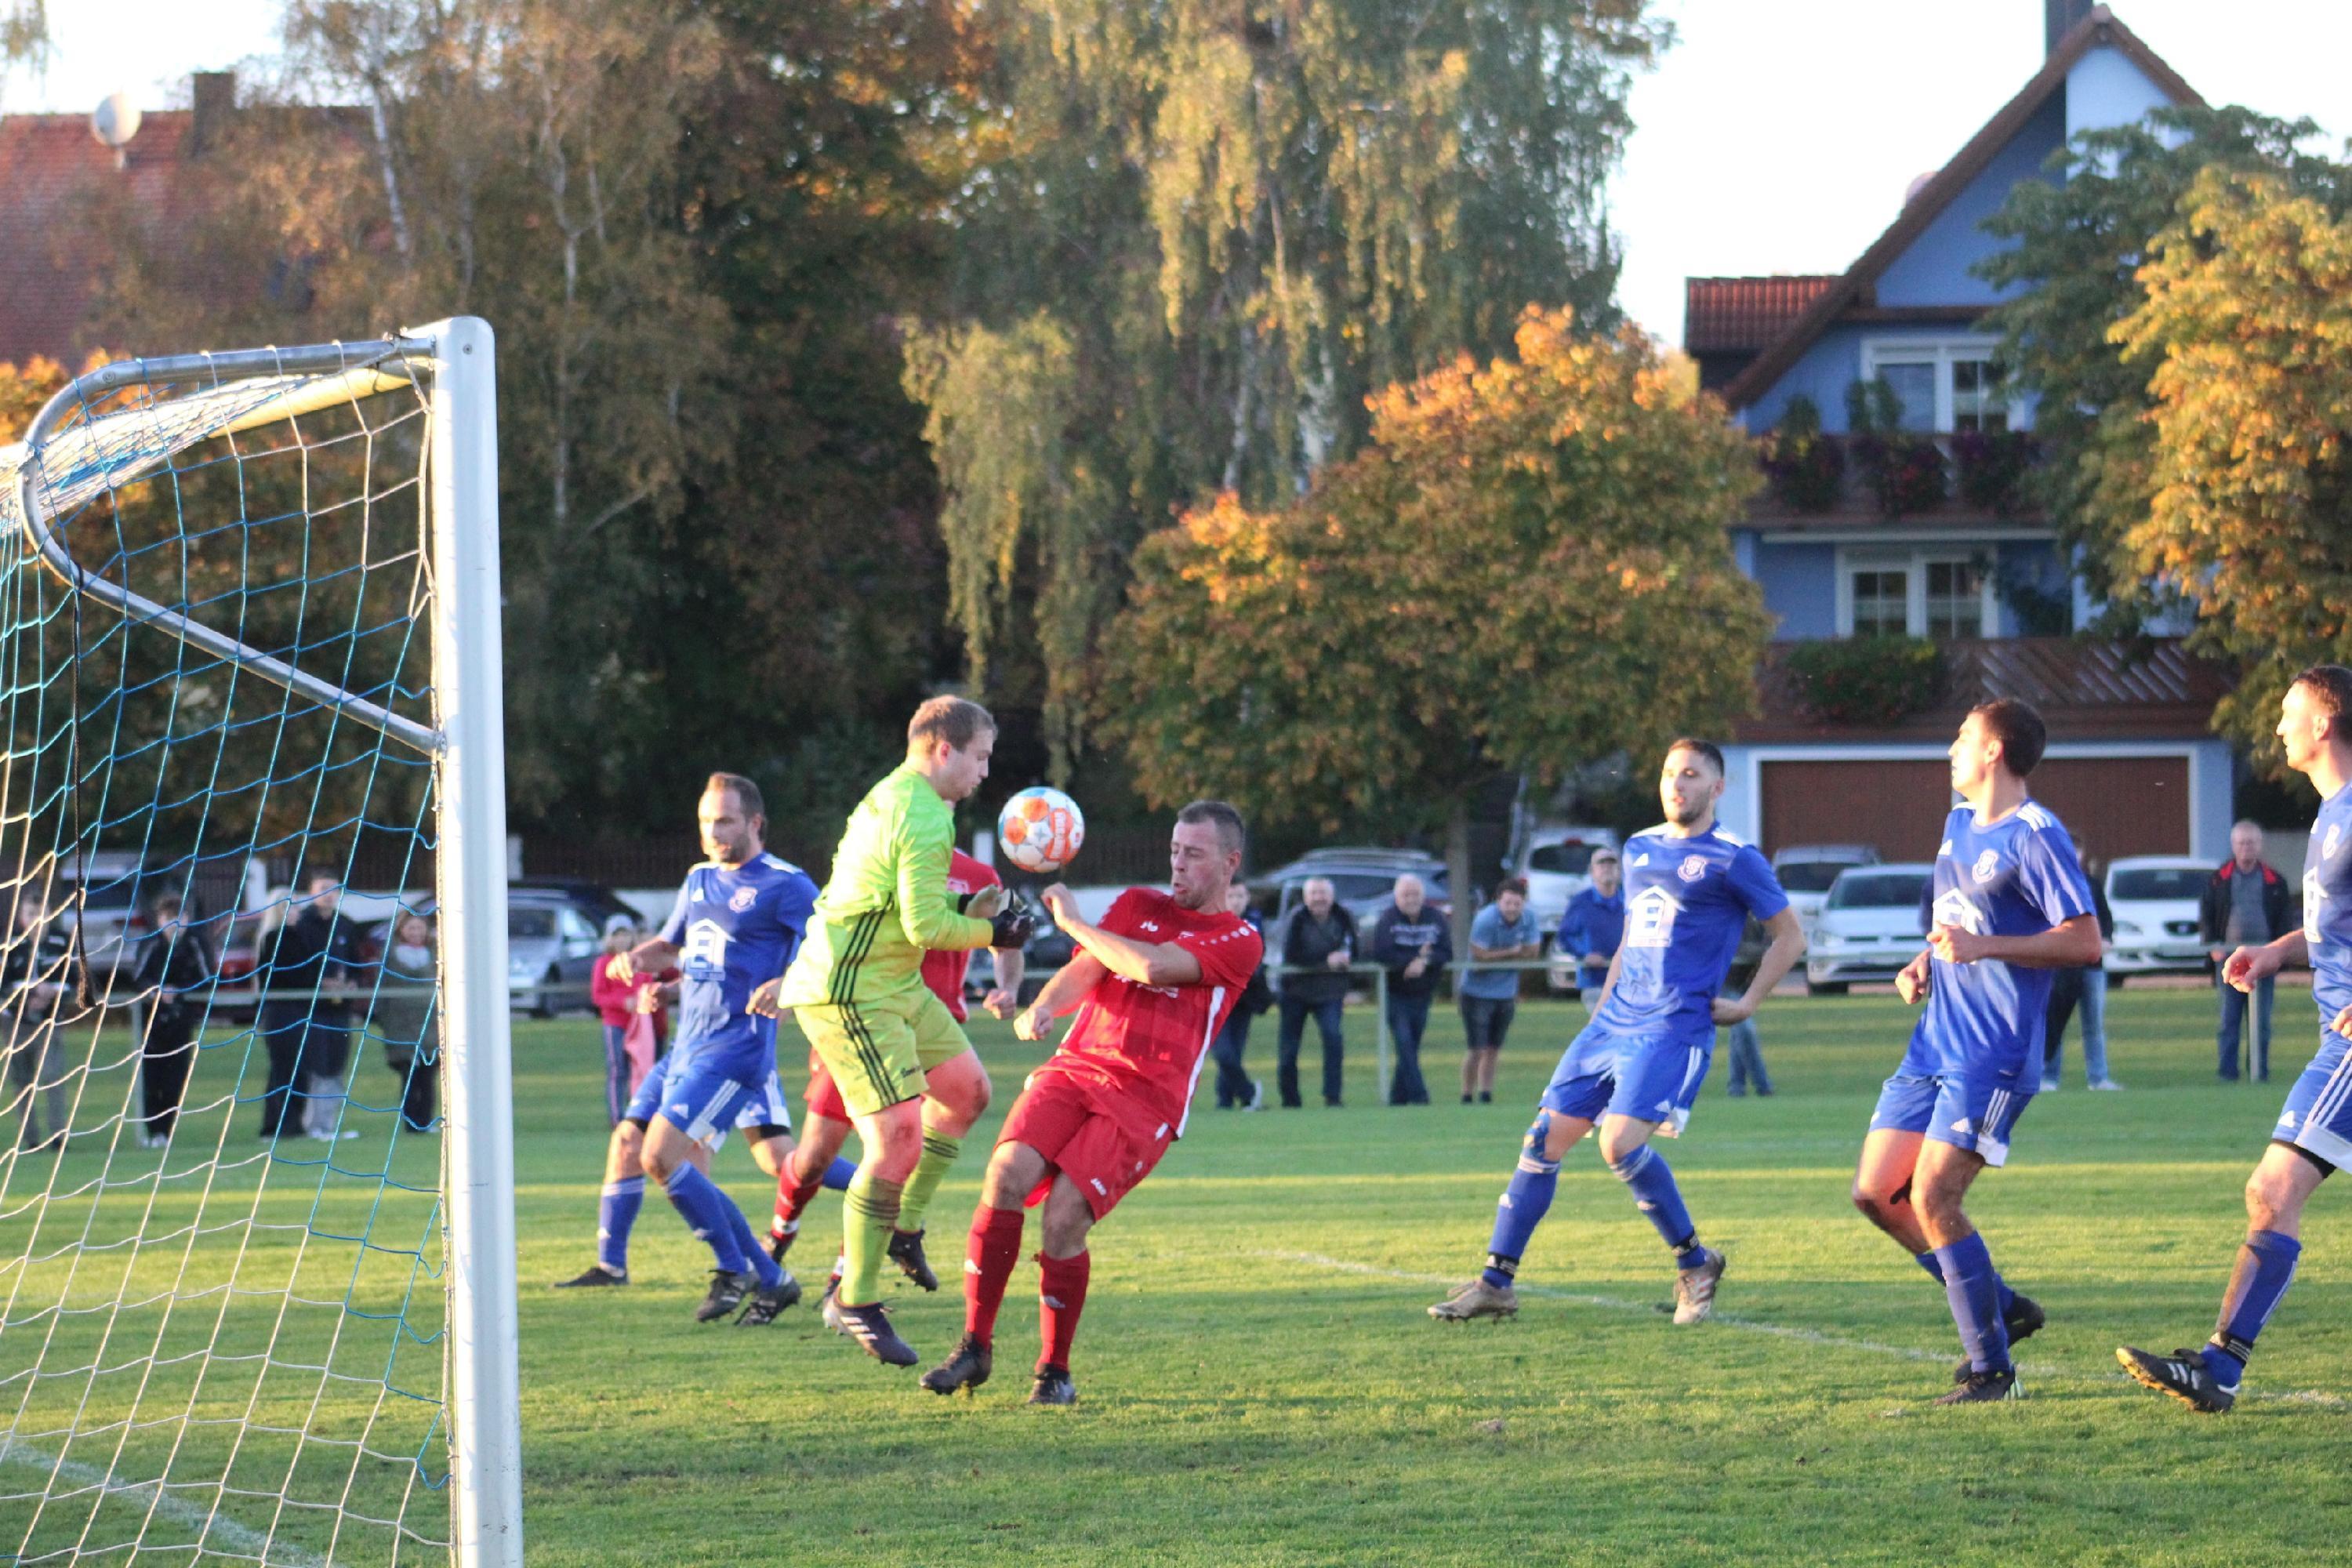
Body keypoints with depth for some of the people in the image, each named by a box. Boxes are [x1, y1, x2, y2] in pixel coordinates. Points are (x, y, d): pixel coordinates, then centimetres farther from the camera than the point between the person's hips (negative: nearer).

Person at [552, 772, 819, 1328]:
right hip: (687, 1046, 8)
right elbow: (670, 945, 29)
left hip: (735, 1046, -8)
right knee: (627, 1142, 9)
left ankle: (737, 1270, -7)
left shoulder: (785, 885, -9)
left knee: (662, 1156, -17)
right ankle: (610, 1263, 23)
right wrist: (638, 957, 7)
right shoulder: (700, 880, 16)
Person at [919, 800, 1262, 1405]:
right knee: (1007, 1175, -21)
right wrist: (1040, 1010, -17)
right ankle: (975, 1347, -11)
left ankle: (1055, 1371, 0)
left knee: (1064, 1216, -20)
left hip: (1147, 1099, -4)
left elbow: (1153, 968, -13)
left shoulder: (1239, 942, 2)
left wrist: (1074, 922, -2)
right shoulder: (1137, 904, 19)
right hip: (1077, 1064, 4)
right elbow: (1084, 969, 5)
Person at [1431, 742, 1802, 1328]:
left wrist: (1747, 1004, -5)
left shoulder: (1734, 861, -4)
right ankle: (1497, 1283, 5)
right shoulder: (1639, 850, 17)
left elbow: (1789, 937, 2)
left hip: (1675, 1028, -7)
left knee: (1621, 1143, -23)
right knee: (1545, 1140, 0)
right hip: (1615, 1018, 7)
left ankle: (1695, 1263, -3)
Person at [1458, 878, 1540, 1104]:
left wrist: (1498, 956, -13)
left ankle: (1486, 1095, 17)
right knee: (1476, 1049, -4)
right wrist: (1512, 952, -14)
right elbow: (1480, 955, -23)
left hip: (1506, 992, 5)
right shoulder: (1485, 920, -20)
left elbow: (1533, 952, -6)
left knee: (1493, 1050, 10)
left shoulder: (1528, 920, -5)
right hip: (1477, 990, -5)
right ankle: (1467, 1096, 8)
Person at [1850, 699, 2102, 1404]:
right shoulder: (1959, 822, 15)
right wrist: (1924, 963, 10)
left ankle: (1991, 1368, -6)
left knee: (1932, 1198, -16)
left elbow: (2085, 942, -19)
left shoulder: (2036, 836, -13)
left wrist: (1984, 947, -26)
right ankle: (2001, 1307, 18)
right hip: (1934, 1044, 9)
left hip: (1994, 1054, -9)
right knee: (1877, 1193, 5)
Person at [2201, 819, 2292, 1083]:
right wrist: (2213, 946, -5)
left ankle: (2260, 1071, 6)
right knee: (2229, 1019, -3)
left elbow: (2285, 920, 10)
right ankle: (2228, 1070, -1)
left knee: (2262, 1020, 1)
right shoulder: (2218, 881, 8)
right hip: (2229, 957, 0)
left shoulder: (2275, 882, 9)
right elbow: (2206, 916, 10)